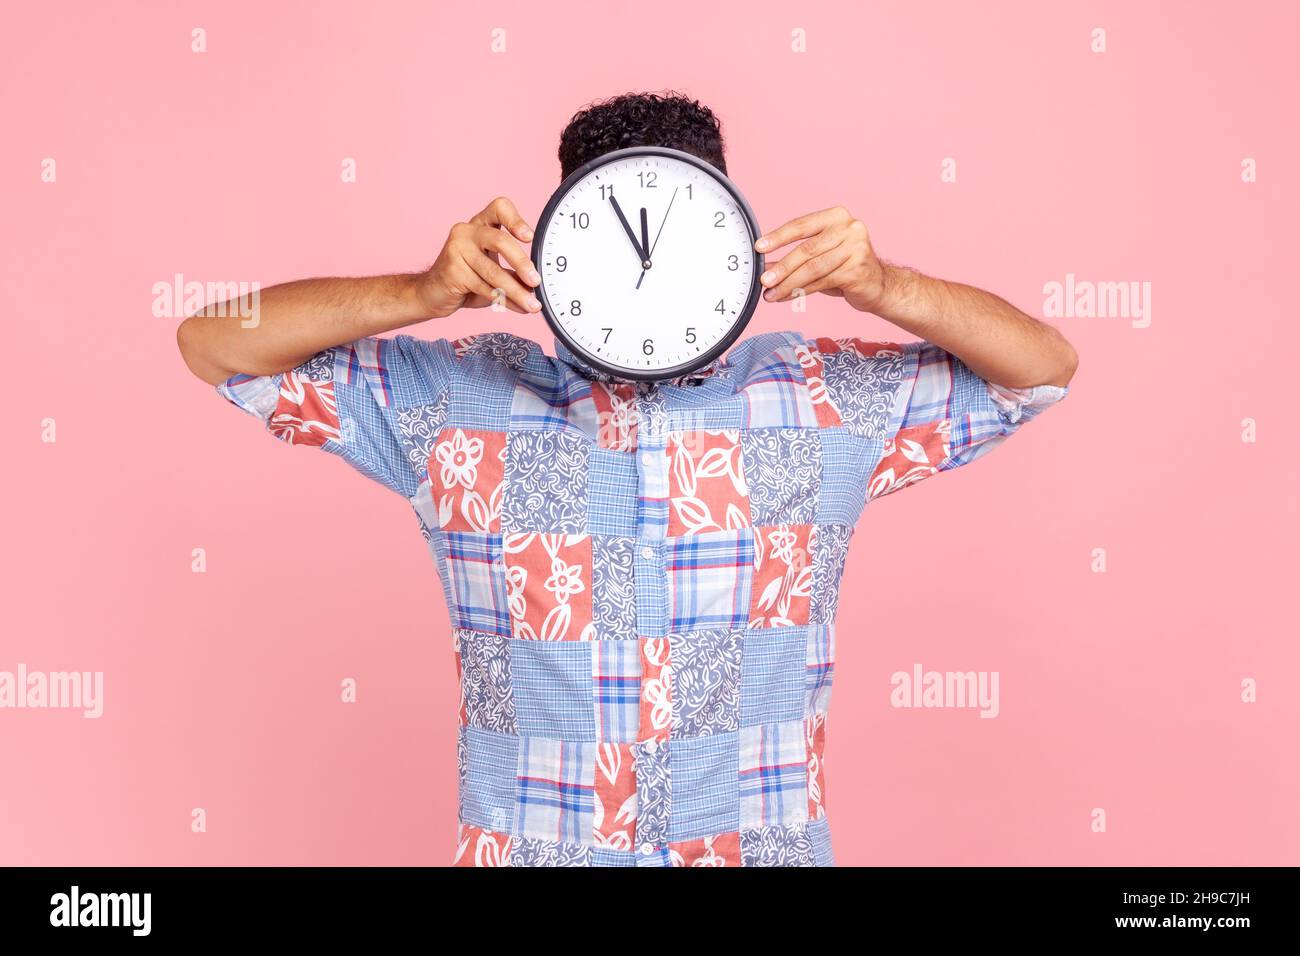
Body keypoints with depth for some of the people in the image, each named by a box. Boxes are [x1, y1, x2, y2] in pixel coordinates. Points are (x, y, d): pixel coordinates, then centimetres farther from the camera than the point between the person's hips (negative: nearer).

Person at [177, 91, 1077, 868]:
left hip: (770, 841, 1)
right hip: (524, 843, 0)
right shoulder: (455, 402, -3)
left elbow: (1042, 363, 5)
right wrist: (424, 294, -17)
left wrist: (886, 289, -13)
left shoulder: (821, 401, 0)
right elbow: (215, 342, -2)